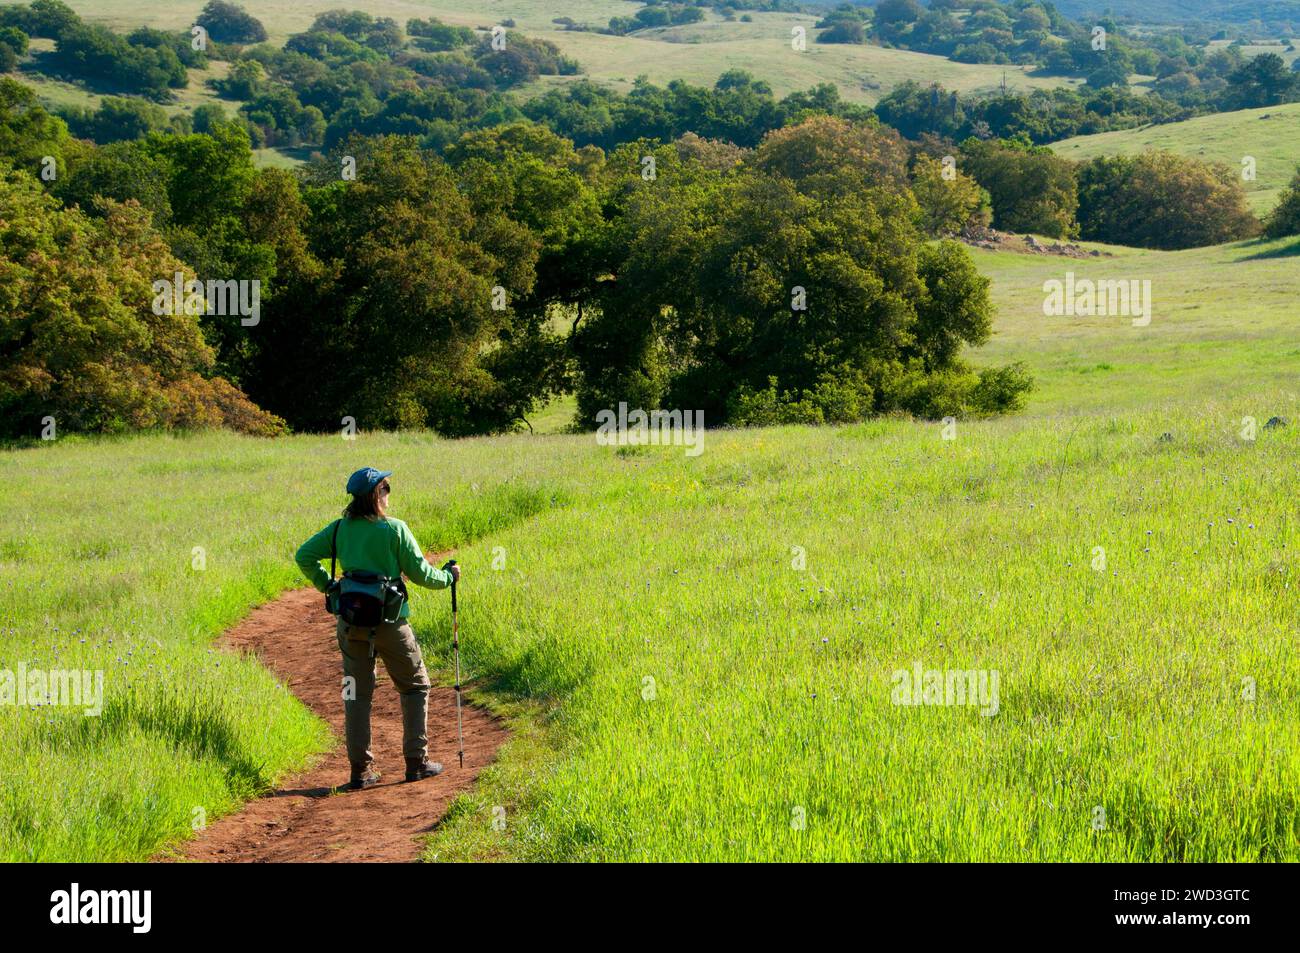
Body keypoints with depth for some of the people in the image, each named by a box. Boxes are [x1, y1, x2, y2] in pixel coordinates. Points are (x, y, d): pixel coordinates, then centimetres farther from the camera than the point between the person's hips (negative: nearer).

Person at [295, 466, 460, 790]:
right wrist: (448, 577, 11)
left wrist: (327, 587, 11)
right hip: (389, 621, -4)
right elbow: (420, 573, -7)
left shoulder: (340, 528, 1)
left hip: (350, 621, 4)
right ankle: (416, 762, 11)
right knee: (415, 687, 13)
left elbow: (304, 556, 1)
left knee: (357, 694, 10)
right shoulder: (394, 529, -11)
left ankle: (361, 769, 7)